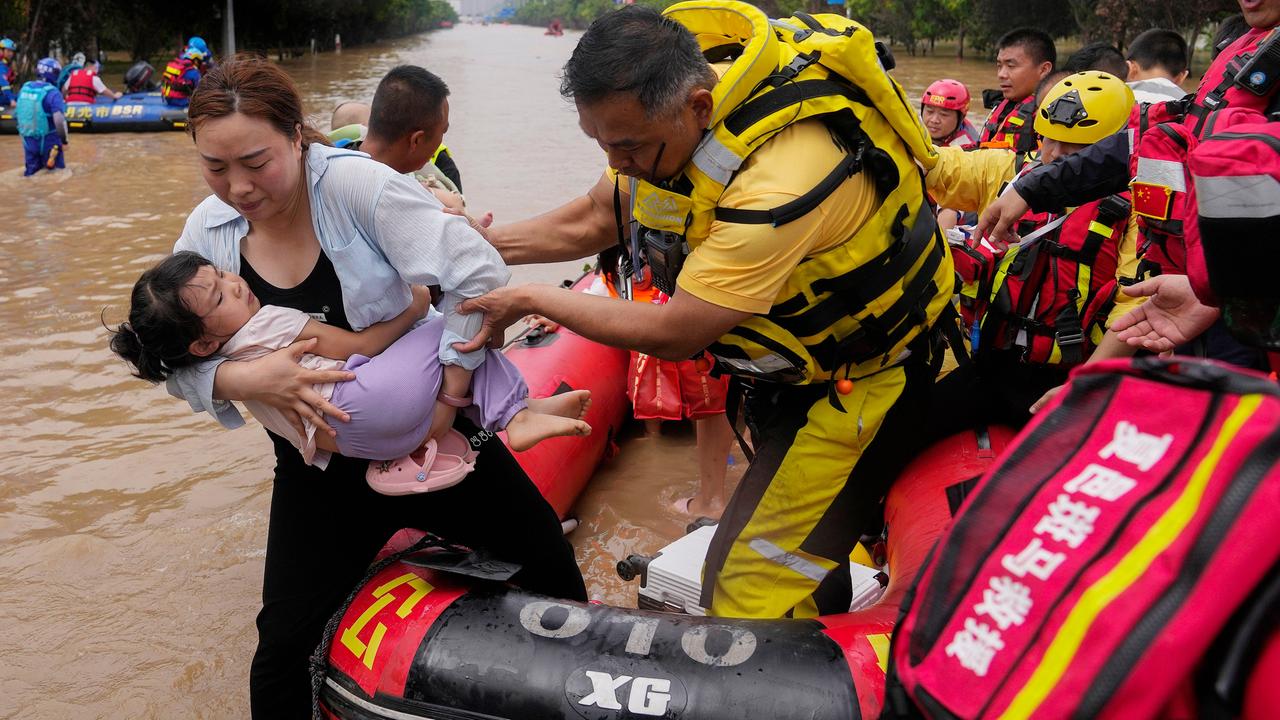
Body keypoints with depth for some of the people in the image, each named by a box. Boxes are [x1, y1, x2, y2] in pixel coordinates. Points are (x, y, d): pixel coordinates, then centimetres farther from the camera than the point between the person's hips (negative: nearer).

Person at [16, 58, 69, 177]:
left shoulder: (25, 88, 5)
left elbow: (16, 114, 12)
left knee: (32, 171, 18)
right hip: (48, 140, -6)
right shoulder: (52, 92, -16)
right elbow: (59, 120, -25)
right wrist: (64, 138, -11)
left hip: (28, 140, 6)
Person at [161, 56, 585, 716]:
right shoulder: (207, 231, -6)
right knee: (283, 643, -2)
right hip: (320, 467, 3)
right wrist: (240, 379, -26)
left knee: (550, 562, 7)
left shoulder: (354, 184, -21)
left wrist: (449, 395, -21)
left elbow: (477, 272, -25)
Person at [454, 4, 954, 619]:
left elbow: (672, 335, -31)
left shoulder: (782, 177, -39)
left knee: (748, 589, -12)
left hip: (858, 375, -8)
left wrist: (530, 301, -20)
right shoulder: (659, 109, -12)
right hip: (790, 352, 9)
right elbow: (596, 219, 4)